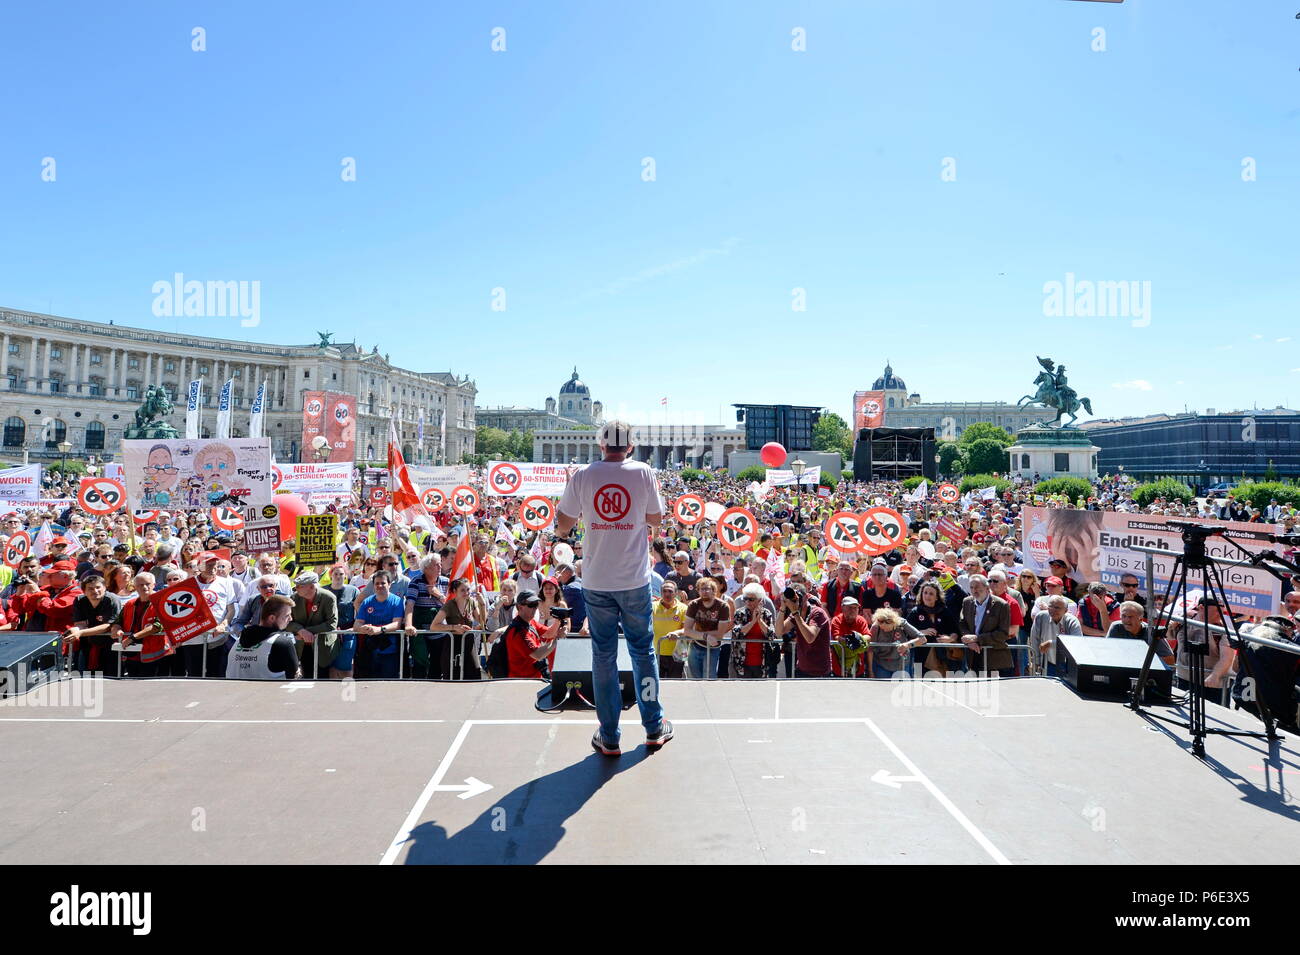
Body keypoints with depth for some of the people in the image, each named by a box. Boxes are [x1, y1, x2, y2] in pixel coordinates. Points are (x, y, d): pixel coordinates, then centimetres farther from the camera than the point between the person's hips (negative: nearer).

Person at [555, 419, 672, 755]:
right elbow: (656, 519, 5)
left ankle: (609, 737, 16)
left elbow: (562, 527, 3)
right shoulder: (643, 473, -5)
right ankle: (654, 727, 25)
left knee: (603, 655, 9)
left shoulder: (582, 476, -4)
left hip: (596, 582, 0)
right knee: (643, 650, 14)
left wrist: (568, 489, 16)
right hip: (635, 580, 0)